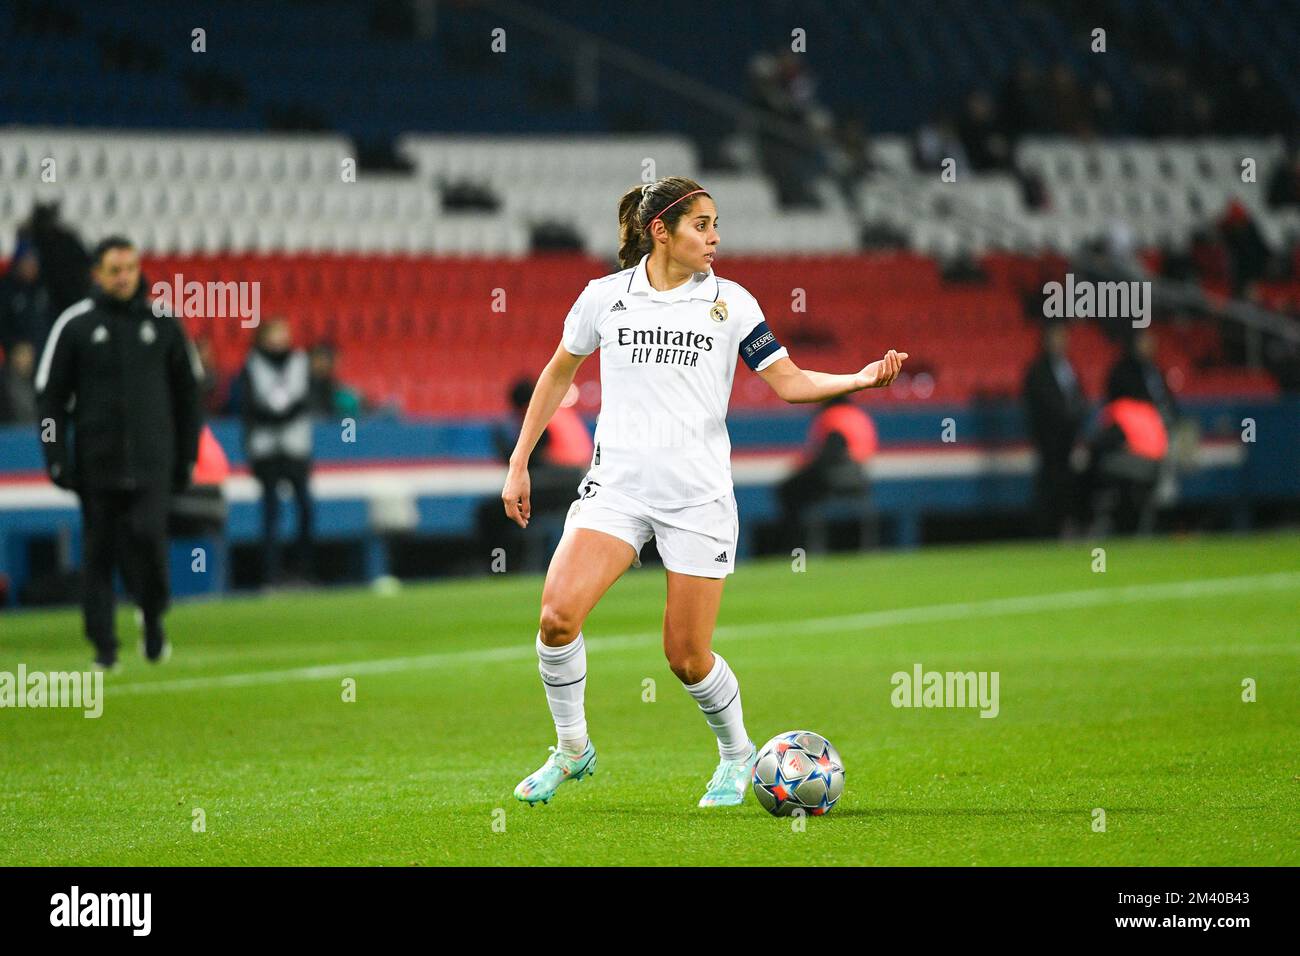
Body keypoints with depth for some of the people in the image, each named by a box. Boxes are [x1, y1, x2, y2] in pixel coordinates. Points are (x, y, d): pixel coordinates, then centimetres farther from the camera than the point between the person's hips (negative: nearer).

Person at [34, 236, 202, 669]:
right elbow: (50, 395, 4)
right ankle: (104, 644, 8)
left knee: (147, 536, -14)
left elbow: (187, 393, 15)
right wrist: (57, 458, -3)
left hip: (150, 464, 0)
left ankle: (153, 616, 9)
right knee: (99, 552, 1)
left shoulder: (162, 323, 8)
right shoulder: (75, 325, 2)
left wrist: (185, 455, 12)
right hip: (96, 464, 0)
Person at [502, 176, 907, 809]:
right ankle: (572, 749, 3)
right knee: (558, 613, -19)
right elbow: (558, 373, 17)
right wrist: (518, 464, 16)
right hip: (617, 486, 1)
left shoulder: (729, 301, 2)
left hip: (699, 495, -1)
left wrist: (861, 379, -17)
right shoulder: (606, 296, 4)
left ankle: (737, 755, 27)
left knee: (687, 656, -2)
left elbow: (790, 382, 1)